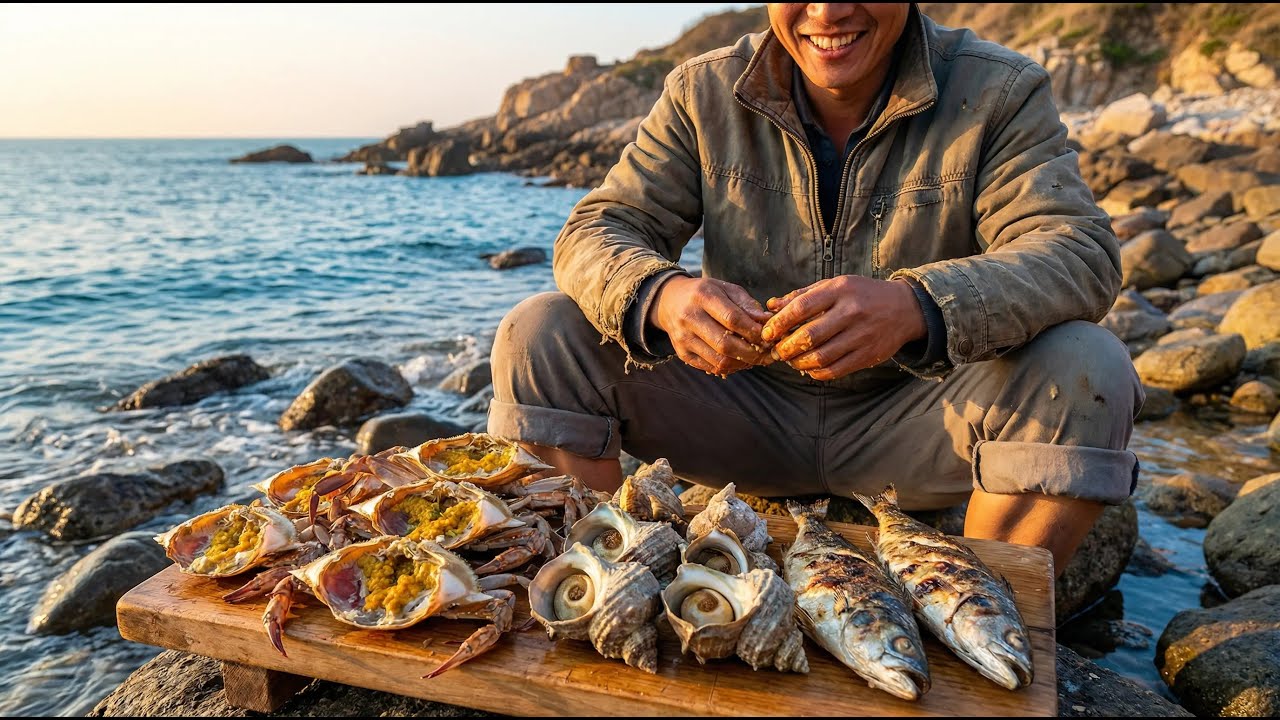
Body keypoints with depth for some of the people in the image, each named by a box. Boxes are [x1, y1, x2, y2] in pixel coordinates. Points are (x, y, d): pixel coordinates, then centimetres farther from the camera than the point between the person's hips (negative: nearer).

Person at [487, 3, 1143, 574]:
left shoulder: (999, 94, -8)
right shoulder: (703, 92, -4)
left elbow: (1079, 251, -20)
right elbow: (597, 231, -9)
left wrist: (915, 305, -42)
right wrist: (661, 296, -34)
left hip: (912, 427, 0)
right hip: (748, 409, 1)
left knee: (1088, 369, -28)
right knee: (538, 335, -15)